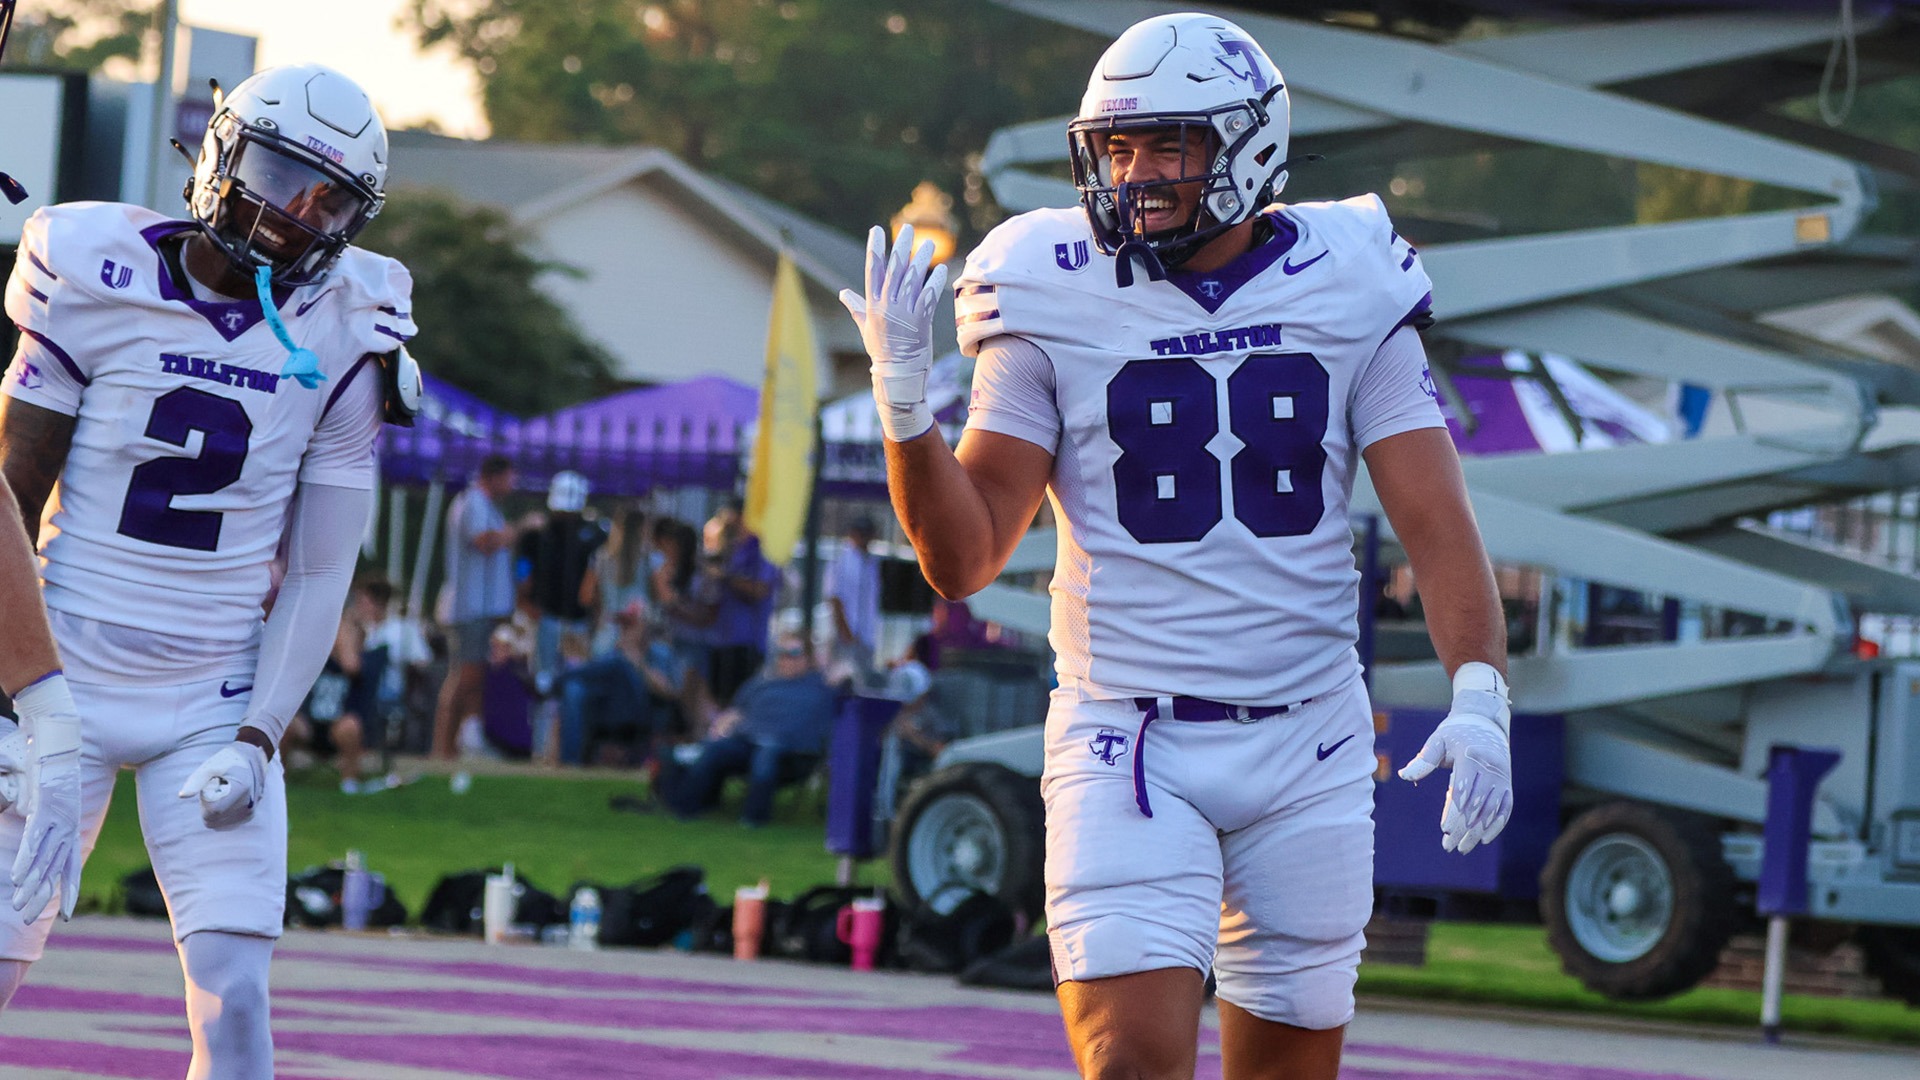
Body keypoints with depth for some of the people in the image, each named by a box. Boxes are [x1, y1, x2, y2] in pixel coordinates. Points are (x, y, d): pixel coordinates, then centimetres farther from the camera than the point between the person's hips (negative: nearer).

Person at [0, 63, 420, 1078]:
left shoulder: (339, 338, -1)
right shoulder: (96, 283, -6)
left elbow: (318, 572, 2)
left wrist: (259, 736, -7)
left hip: (215, 705, 1)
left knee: (233, 995, -9)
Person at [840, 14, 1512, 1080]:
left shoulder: (1344, 296, 1)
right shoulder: (1058, 306, -2)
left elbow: (1436, 523, -3)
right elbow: (963, 559, -3)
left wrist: (1479, 693, -18)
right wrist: (903, 406, -19)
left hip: (1308, 750, 2)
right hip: (1129, 742, -2)